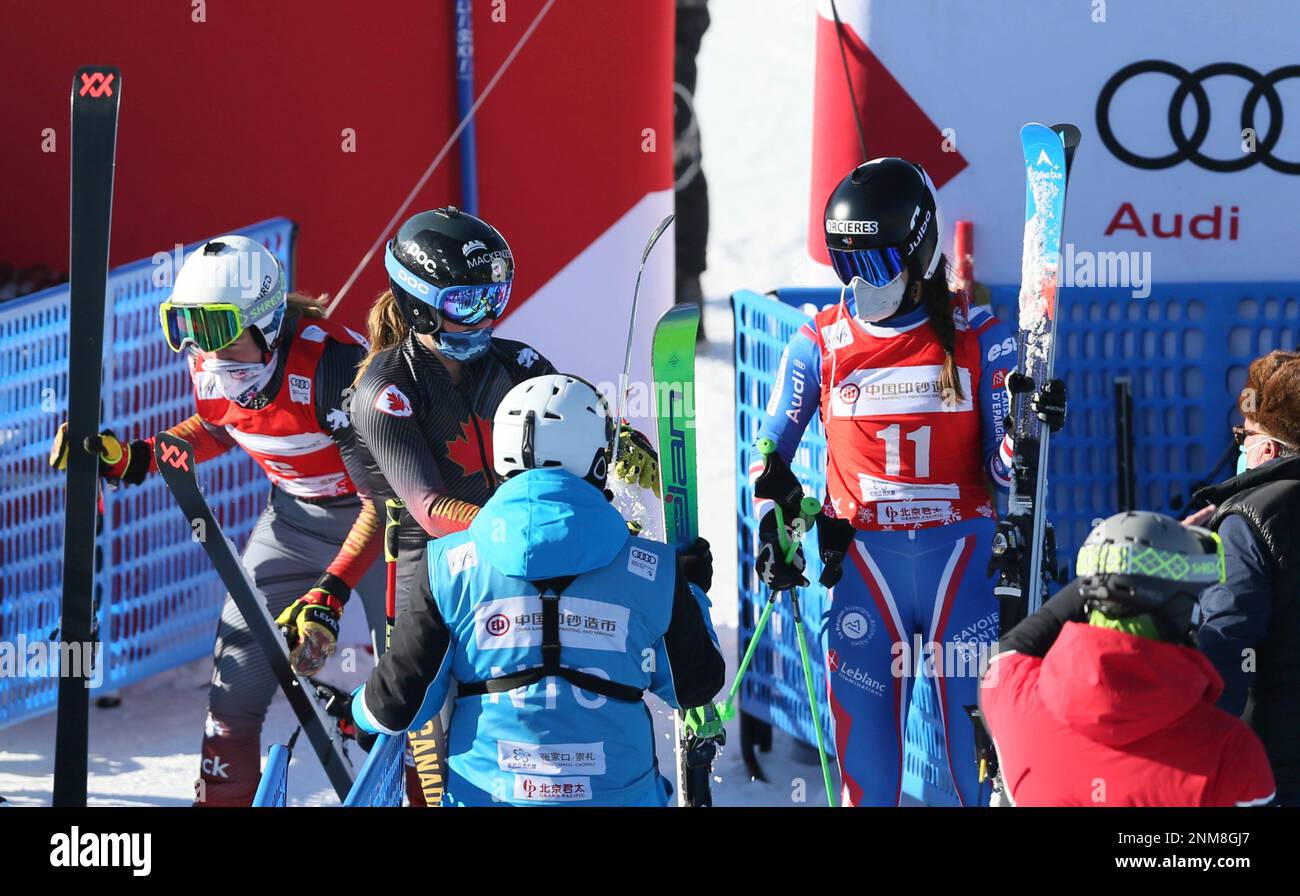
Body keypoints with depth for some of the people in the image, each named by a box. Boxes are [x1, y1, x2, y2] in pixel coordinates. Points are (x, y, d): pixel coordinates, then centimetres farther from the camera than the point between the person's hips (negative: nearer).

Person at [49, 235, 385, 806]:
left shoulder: (333, 364, -32)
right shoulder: (210, 365, -12)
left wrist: (330, 592, -37)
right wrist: (129, 458, -1)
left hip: (370, 522, -6)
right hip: (292, 517, 6)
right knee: (236, 677, -1)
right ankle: (222, 797, 12)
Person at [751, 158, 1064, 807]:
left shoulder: (978, 341, 1)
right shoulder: (819, 345, 5)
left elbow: (1000, 471, 2)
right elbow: (770, 454, 15)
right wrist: (773, 532, 2)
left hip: (961, 557, -1)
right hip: (862, 563, 1)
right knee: (866, 768, 1)